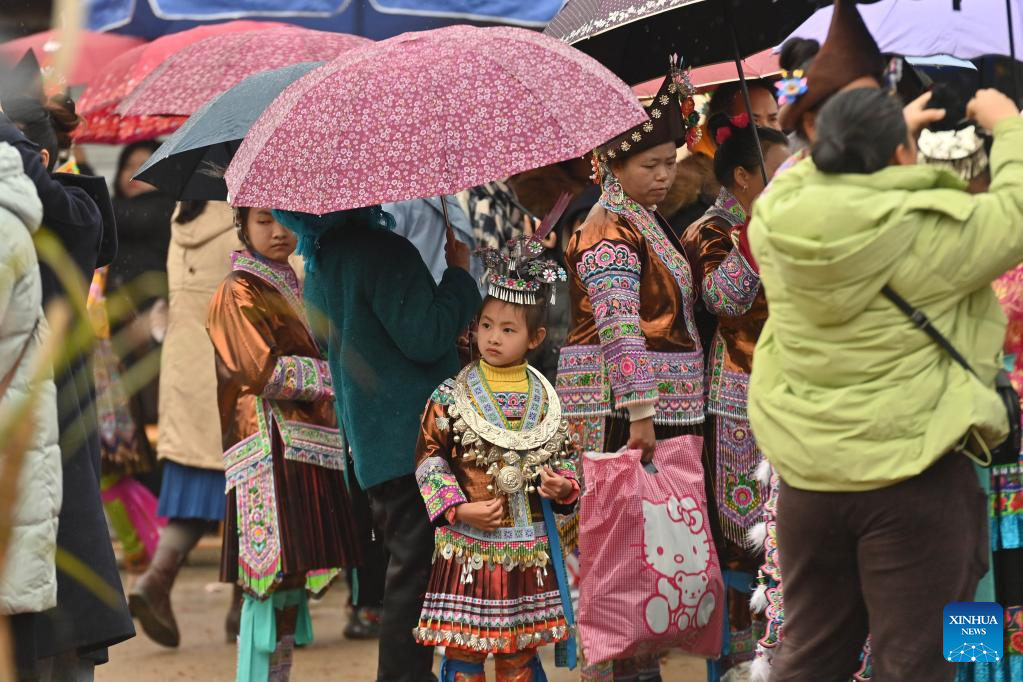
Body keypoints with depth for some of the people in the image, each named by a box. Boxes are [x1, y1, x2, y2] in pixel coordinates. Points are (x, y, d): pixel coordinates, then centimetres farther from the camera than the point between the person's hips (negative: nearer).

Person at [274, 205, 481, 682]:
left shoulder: (319, 263, 13)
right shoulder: (384, 250, -16)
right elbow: (425, 338, -20)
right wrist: (459, 273, -6)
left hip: (371, 444, 9)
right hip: (414, 438, -9)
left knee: (407, 565, 17)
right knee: (416, 570, -6)